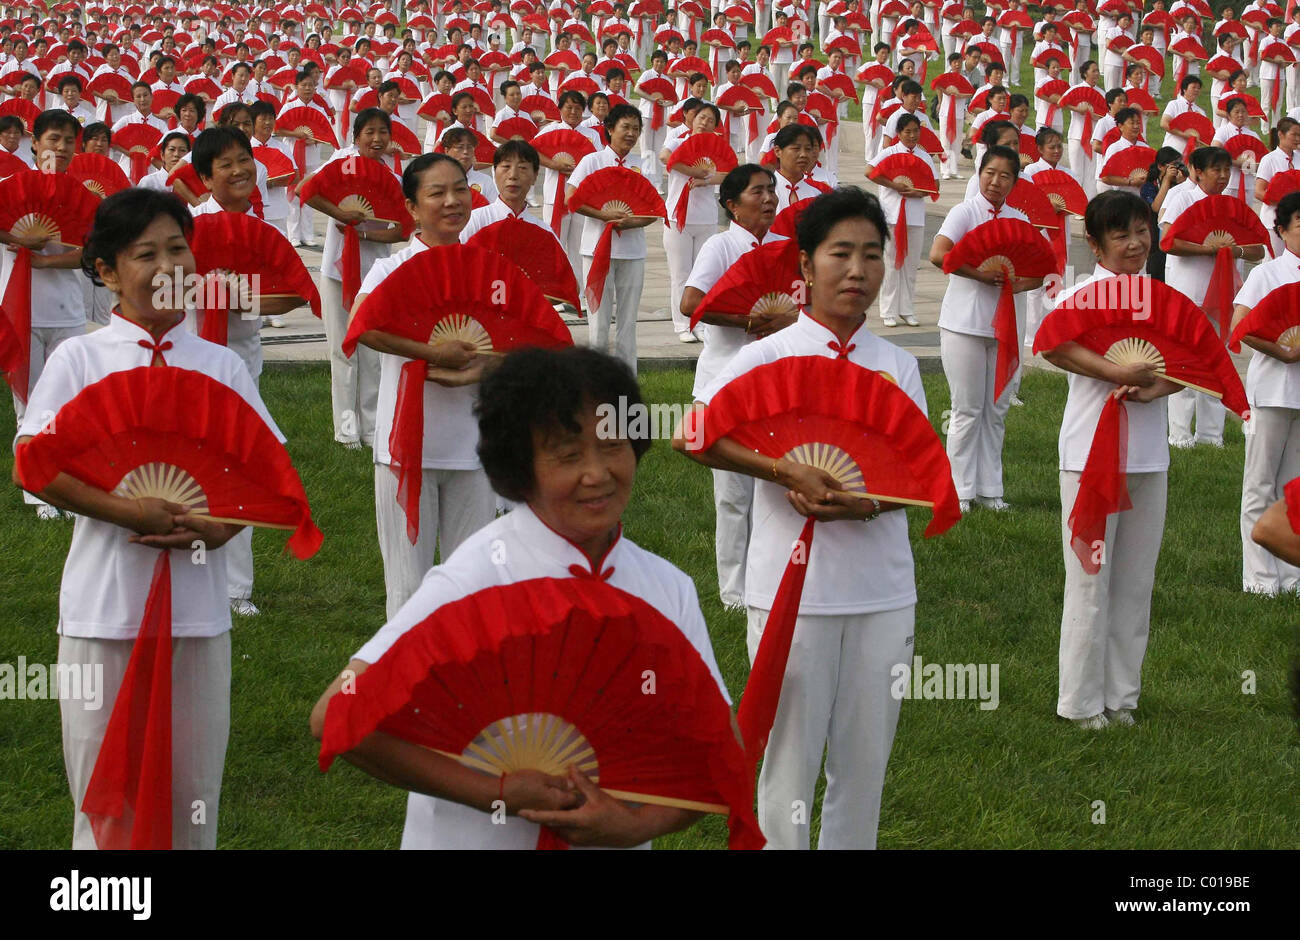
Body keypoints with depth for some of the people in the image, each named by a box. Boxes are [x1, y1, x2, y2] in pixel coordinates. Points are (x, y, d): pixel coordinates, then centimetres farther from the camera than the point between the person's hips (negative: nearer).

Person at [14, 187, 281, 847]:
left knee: (193, 777, 7)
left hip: (198, 602, 2)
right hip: (106, 603, -2)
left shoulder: (221, 365, 7)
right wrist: (130, 513, -18)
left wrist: (221, 526, -13)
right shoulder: (79, 359, -1)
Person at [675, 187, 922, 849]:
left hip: (882, 589, 3)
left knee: (866, 758, 9)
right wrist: (789, 471, -22)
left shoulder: (898, 366, 8)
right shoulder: (769, 358, -3)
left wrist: (868, 503, -19)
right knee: (790, 754, 2)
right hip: (793, 587, -3)